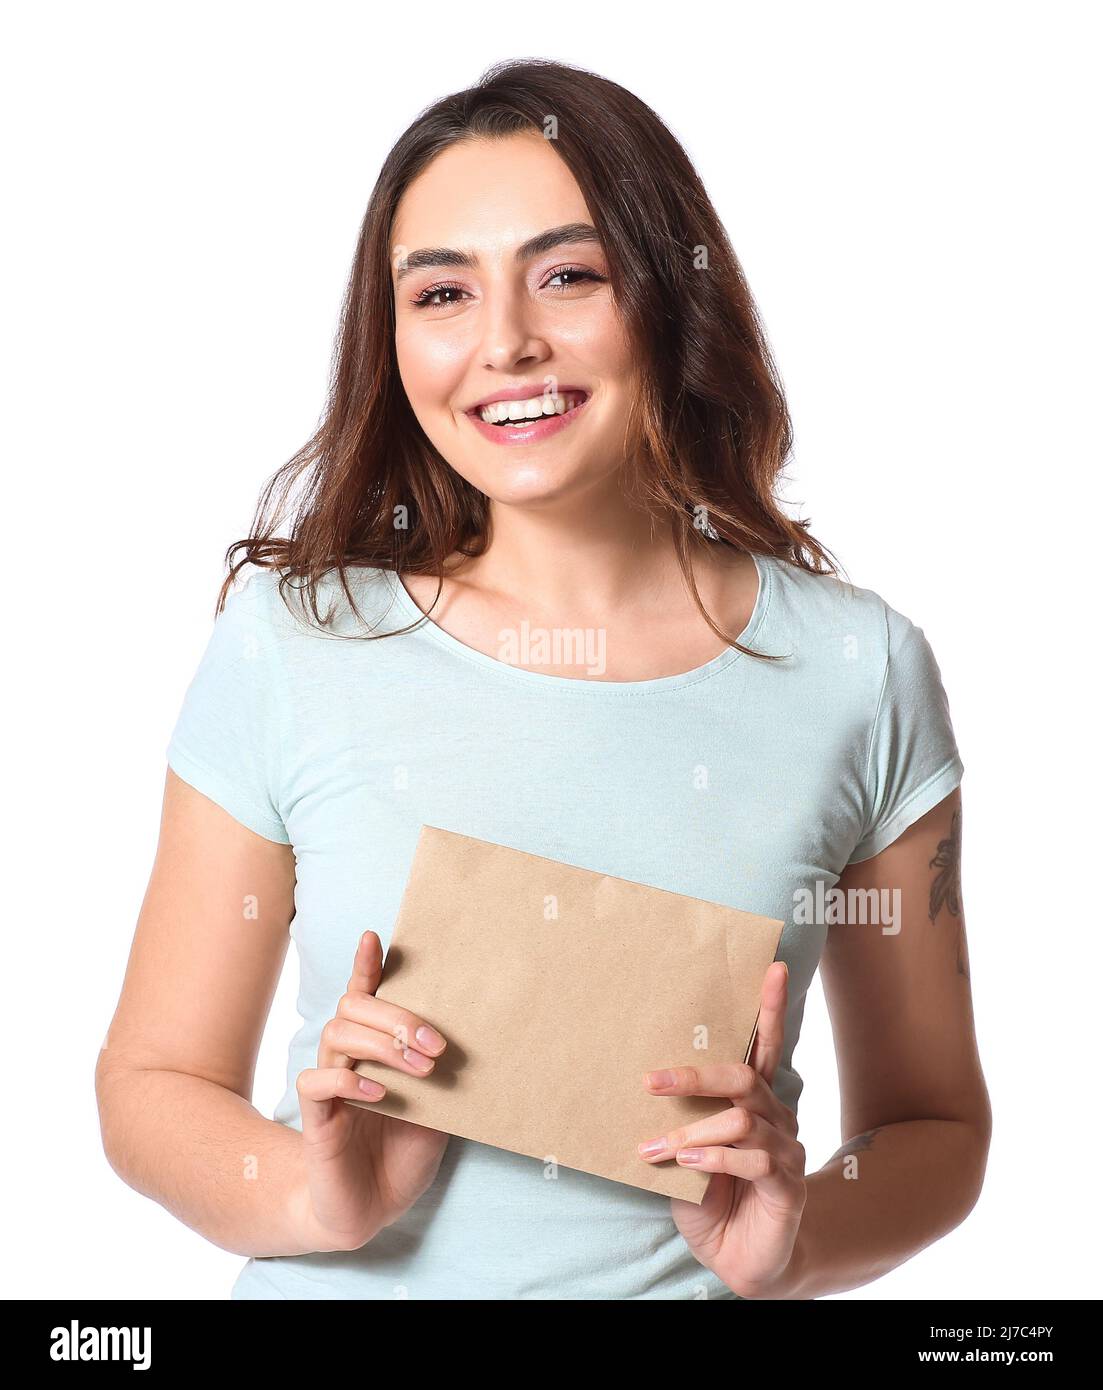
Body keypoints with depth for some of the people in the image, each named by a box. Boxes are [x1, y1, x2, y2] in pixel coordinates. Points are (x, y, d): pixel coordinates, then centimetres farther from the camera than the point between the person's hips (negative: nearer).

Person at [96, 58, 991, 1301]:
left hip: (692, 1276, 1)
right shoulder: (290, 643, -6)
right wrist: (317, 1198, -17)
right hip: (347, 1278, 0)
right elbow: (153, 1084, 0)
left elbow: (935, 1124, 4)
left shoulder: (860, 673, -4)